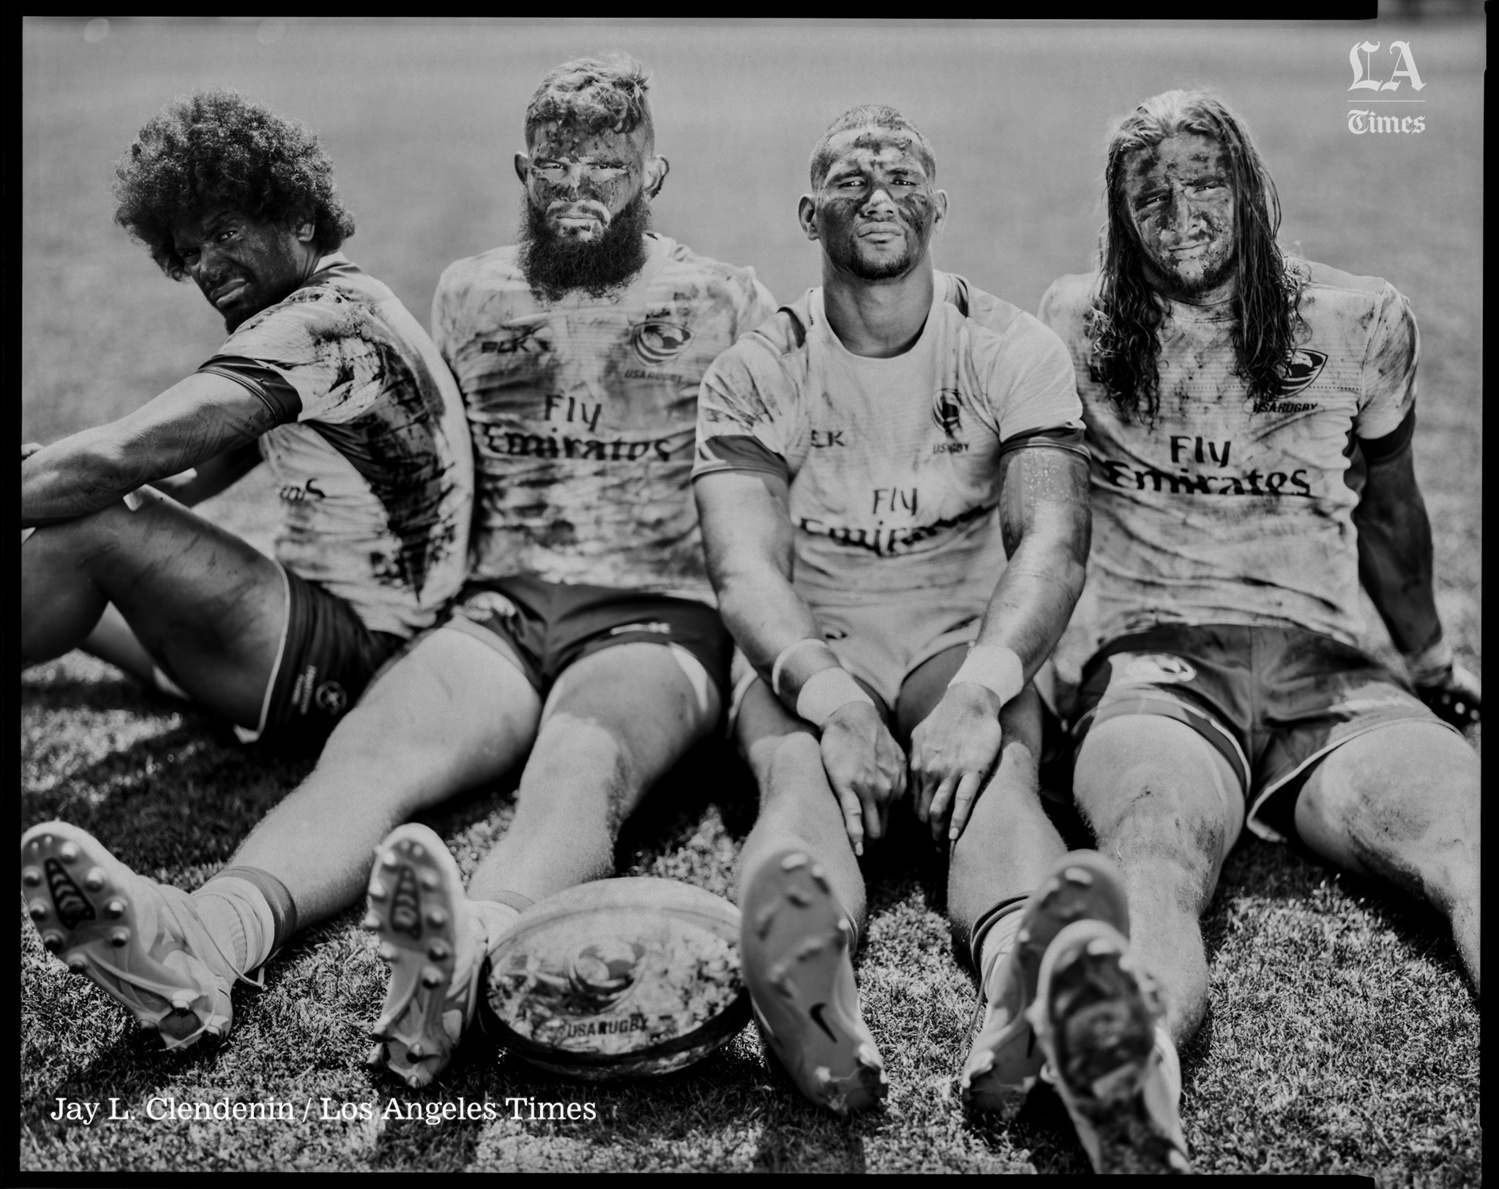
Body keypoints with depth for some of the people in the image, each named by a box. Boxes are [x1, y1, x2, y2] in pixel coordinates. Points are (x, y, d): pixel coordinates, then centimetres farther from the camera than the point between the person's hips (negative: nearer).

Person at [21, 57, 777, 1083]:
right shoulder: (468, 296, 18)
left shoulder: (727, 307, 9)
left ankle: (467, 953, -66)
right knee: (379, 739, -29)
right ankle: (213, 939, -54)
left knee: (582, 760, -37)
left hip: (658, 620, -3)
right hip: (499, 611, 3)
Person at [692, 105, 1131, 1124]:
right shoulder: (755, 374, 6)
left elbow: (1052, 542, -9)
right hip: (805, 650, 0)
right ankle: (816, 999, -67)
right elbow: (746, 569, -9)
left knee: (995, 769, -35)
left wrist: (977, 691, -30)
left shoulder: (1013, 350, 5)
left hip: (967, 639, 1)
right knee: (801, 773, -36)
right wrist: (831, 697, -31)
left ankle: (1026, 971, -67)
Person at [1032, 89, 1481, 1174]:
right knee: (1157, 857, -38)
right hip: (1149, 664, -2)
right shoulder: (1077, 326, 14)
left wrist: (1429, 656, 41)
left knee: (1464, 827, -33)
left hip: (1325, 667, 2)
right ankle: (1132, 1063, -69)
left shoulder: (1363, 322, 17)